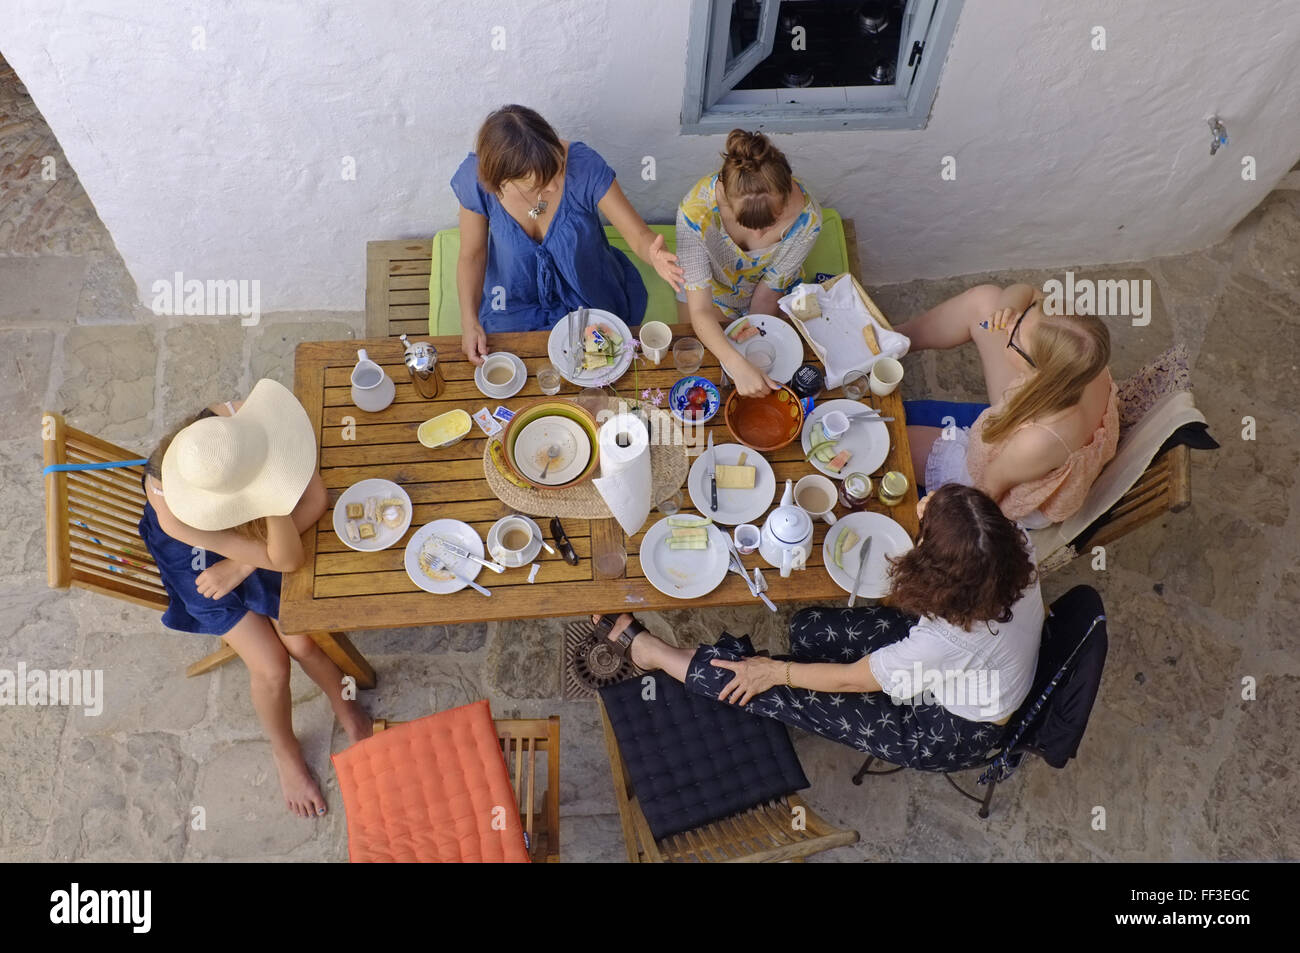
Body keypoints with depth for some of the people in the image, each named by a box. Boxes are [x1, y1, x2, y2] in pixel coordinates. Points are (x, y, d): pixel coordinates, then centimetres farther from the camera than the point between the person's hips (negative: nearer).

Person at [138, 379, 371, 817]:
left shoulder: (245, 419, -37)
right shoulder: (173, 513, -41)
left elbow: (316, 500, -25)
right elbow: (287, 561, -35)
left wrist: (241, 567, -25)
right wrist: (274, 501, -54)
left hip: (259, 530, 2)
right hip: (200, 555, -2)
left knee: (302, 641, -9)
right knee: (271, 667, -5)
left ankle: (344, 705, 23)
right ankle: (285, 752, 26)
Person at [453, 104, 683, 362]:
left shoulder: (582, 163, -28)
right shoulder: (476, 177, -24)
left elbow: (638, 234, -23)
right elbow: (472, 255, -9)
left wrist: (654, 255, -47)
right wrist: (469, 321, -23)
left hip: (588, 299, -1)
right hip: (516, 303, 1)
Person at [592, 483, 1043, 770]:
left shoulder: (945, 642, -42)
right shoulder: (1016, 540, -27)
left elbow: (850, 679, -23)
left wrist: (775, 672, -10)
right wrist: (936, 516, -19)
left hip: (949, 732, -7)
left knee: (778, 692, -6)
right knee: (810, 629, 1)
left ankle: (647, 650, 11)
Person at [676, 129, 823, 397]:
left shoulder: (807, 216, -36)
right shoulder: (696, 209, -42)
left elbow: (767, 292, -19)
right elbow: (700, 311, -40)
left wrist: (750, 343, -14)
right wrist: (739, 366, -53)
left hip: (764, 299, 1)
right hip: (709, 290, -1)